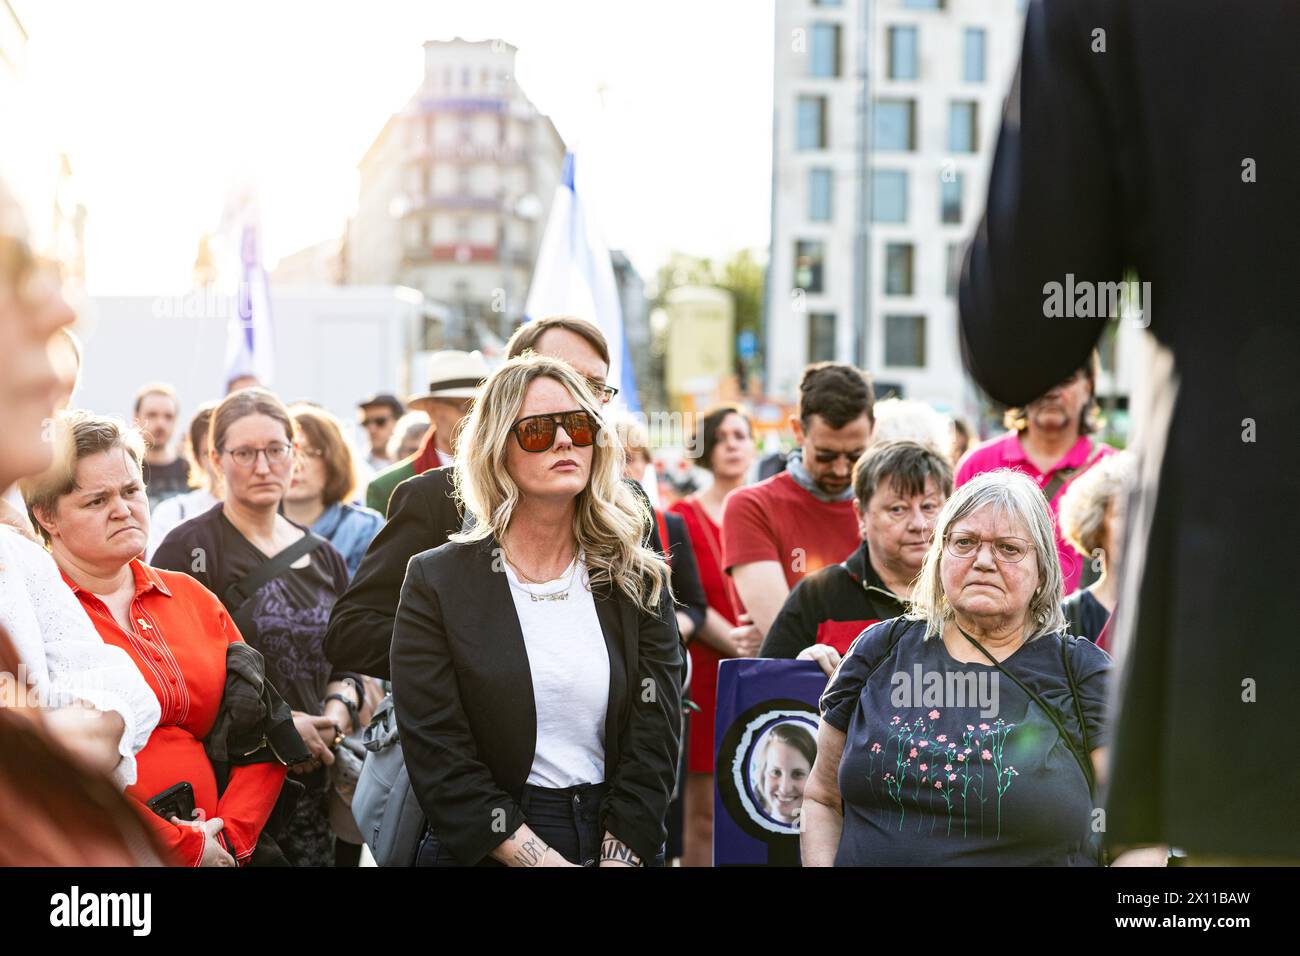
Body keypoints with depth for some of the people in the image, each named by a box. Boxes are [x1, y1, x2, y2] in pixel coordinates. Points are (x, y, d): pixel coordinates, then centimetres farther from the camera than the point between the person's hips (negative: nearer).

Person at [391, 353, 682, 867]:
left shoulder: (639, 582, 1)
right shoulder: (437, 582, -6)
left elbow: (654, 746, -5)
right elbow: (439, 761, -12)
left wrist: (619, 857, -18)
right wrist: (544, 859, -19)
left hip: (617, 844, 3)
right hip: (485, 850, -2)